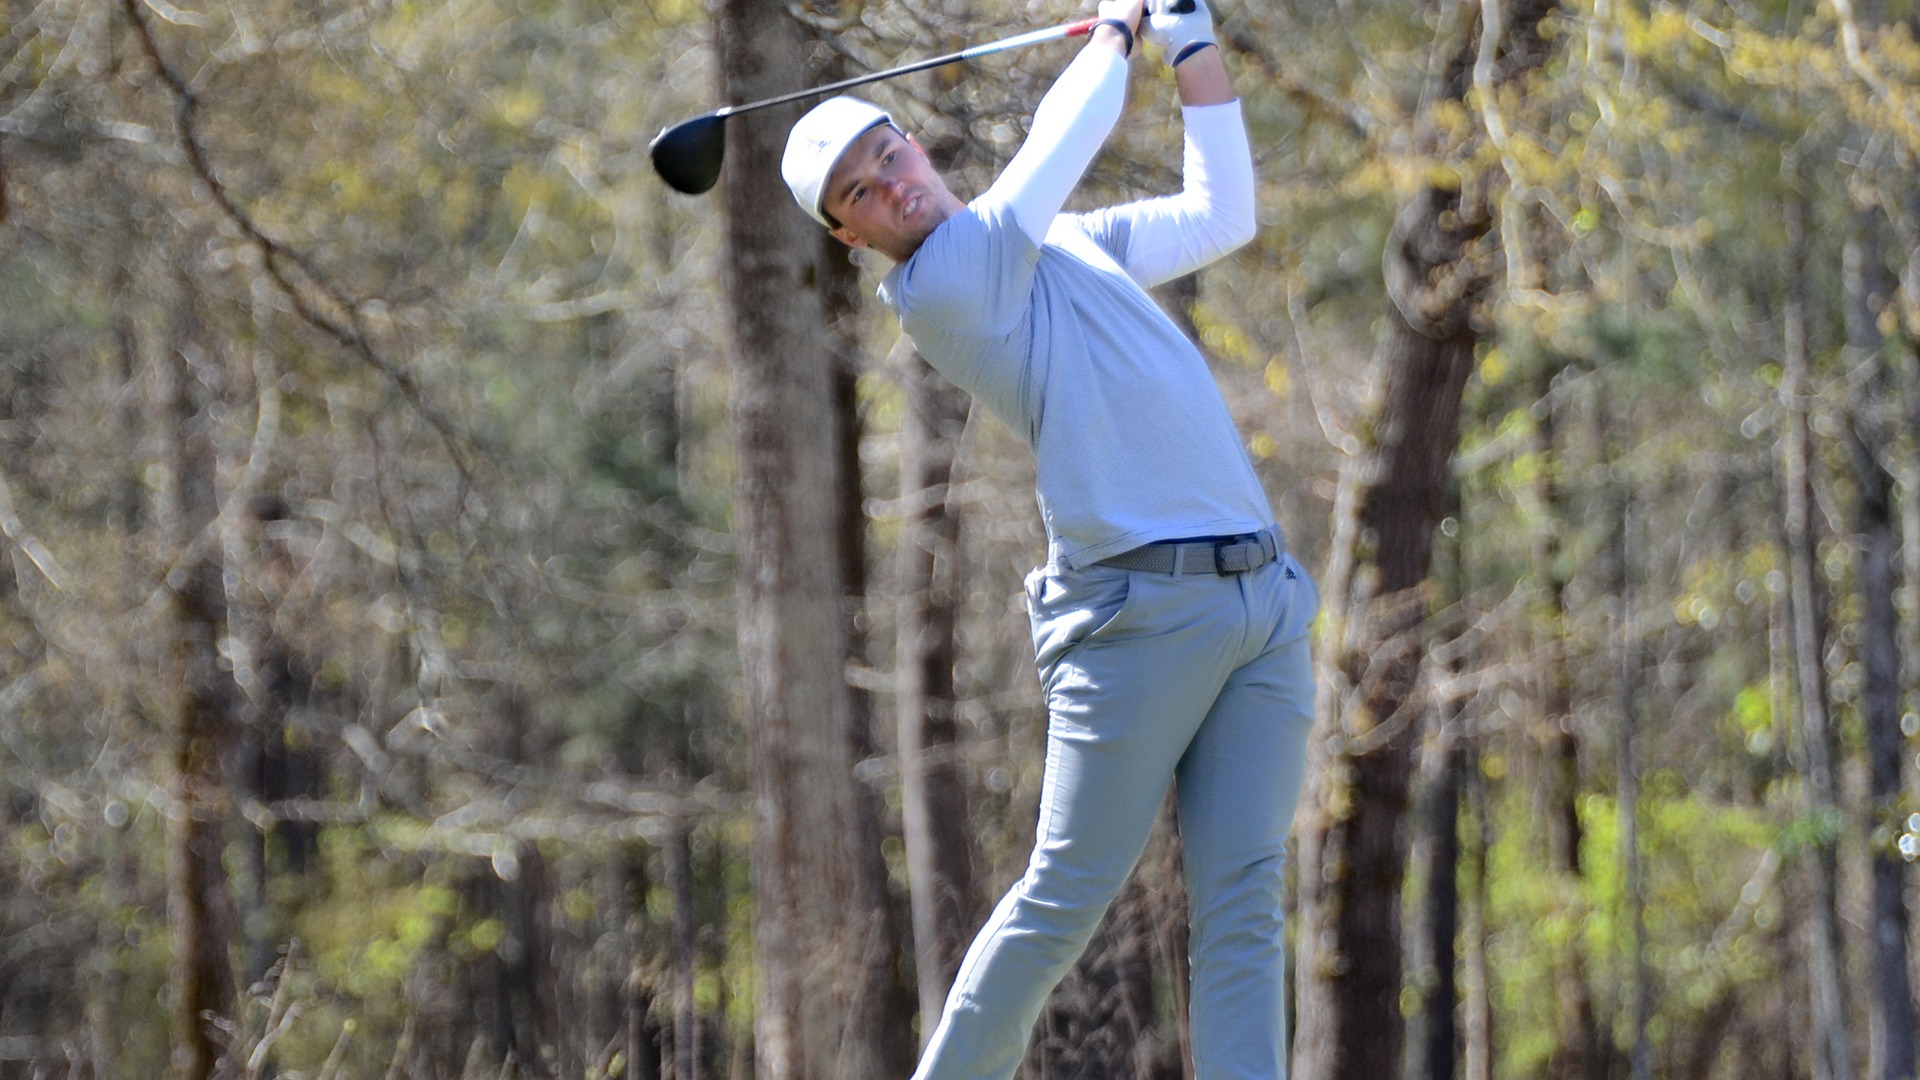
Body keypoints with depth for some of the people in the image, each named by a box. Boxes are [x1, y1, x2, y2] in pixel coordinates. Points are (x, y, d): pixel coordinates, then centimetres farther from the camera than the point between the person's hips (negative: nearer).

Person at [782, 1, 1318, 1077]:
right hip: (1140, 611, -7)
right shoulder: (939, 288, -4)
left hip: (1267, 597, 7)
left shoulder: (1066, 242, 23)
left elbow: (1220, 214, 28)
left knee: (1243, 903, -3)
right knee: (1067, 896, -7)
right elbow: (1062, 140, -3)